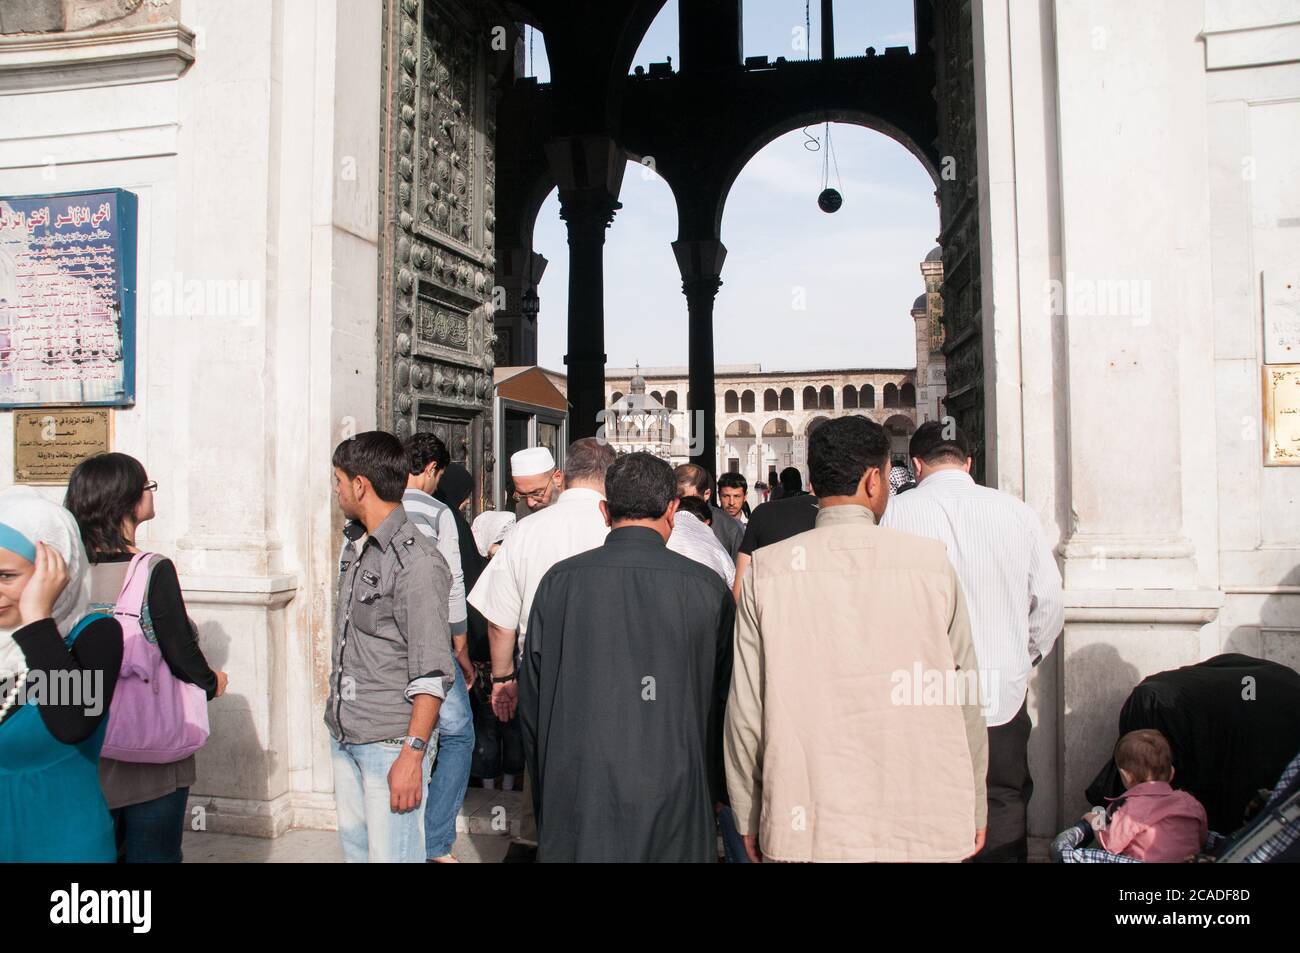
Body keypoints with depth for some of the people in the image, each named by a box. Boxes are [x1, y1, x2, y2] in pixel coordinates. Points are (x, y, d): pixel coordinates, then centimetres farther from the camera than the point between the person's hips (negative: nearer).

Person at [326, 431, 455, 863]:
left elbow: (432, 674, -17)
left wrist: (412, 754, -19)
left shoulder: (417, 563, -17)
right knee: (355, 848, 16)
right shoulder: (355, 548, 11)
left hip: (390, 743, -8)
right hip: (344, 736, 8)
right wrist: (338, 718, 16)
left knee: (392, 855, -2)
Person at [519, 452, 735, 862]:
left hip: (575, 806, 1)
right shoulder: (708, 588, -8)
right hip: (676, 809, 0)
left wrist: (545, 795, 15)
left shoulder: (558, 581, -4)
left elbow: (531, 702, 3)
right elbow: (724, 704, 0)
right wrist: (713, 790, 16)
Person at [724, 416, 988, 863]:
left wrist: (747, 818, 7)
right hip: (922, 826, 0)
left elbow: (746, 709, -5)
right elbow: (962, 695, -1)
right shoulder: (930, 561, -6)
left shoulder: (765, 570, -6)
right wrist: (974, 808, 12)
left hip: (805, 826, 0)